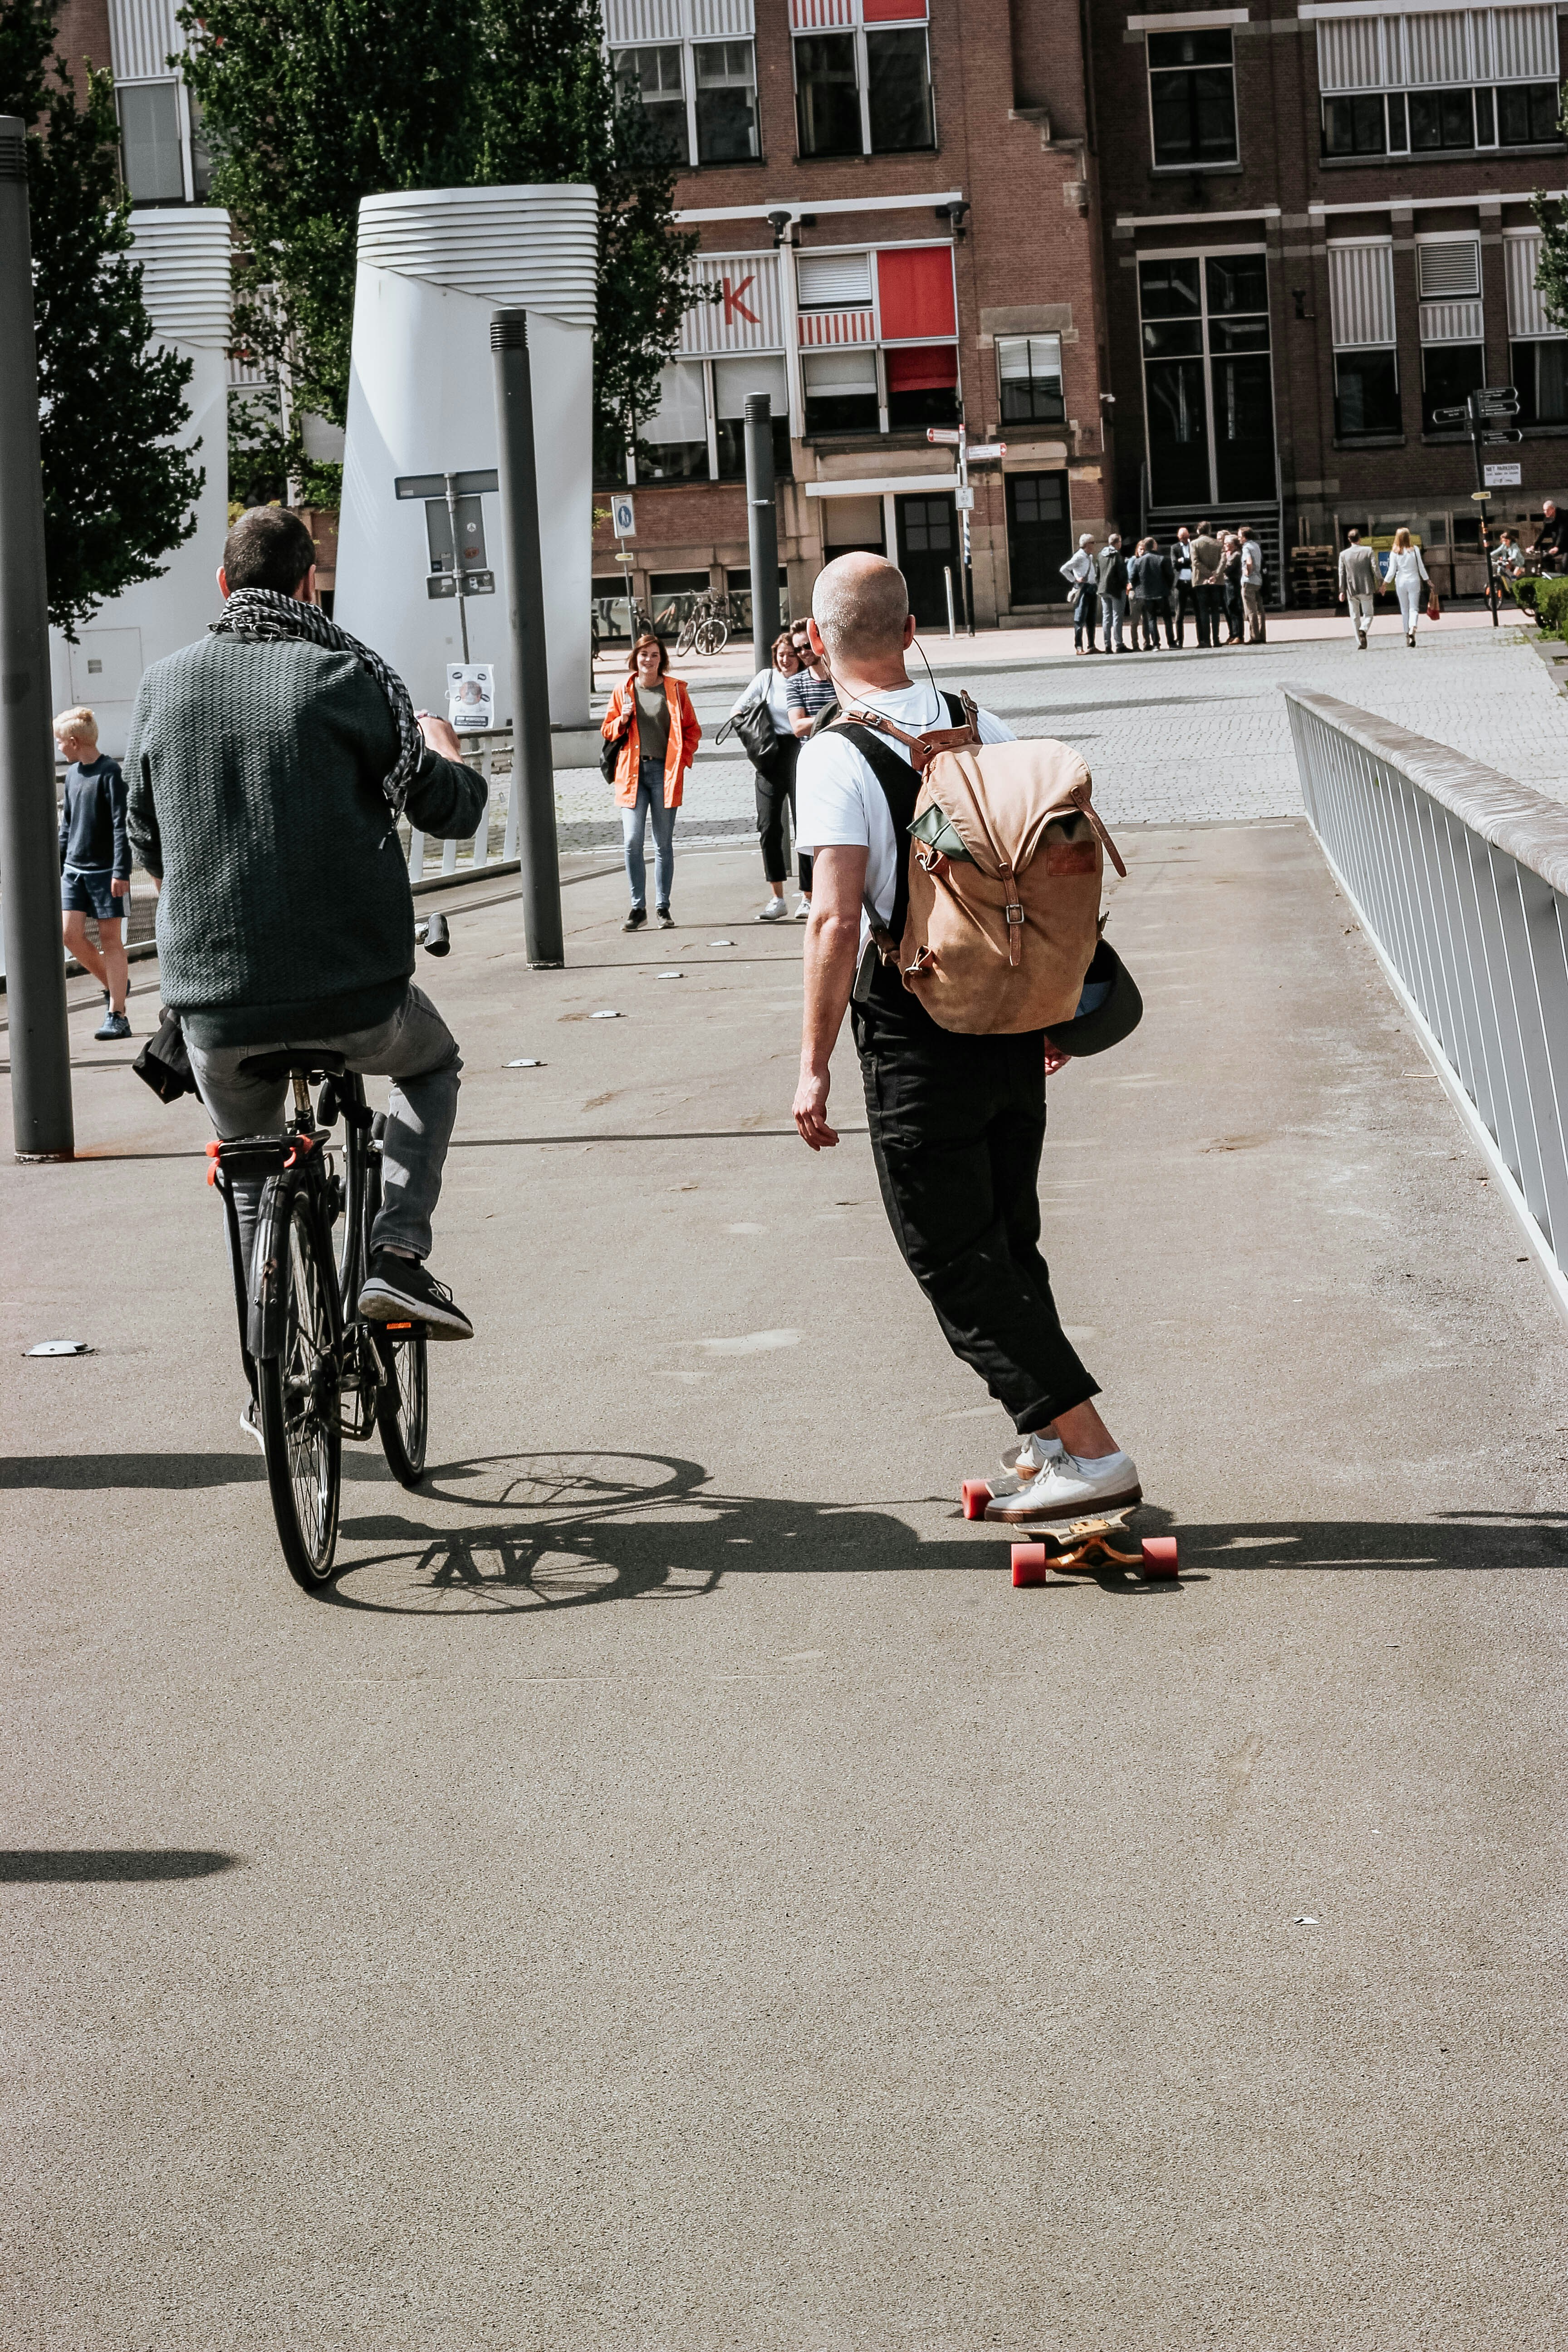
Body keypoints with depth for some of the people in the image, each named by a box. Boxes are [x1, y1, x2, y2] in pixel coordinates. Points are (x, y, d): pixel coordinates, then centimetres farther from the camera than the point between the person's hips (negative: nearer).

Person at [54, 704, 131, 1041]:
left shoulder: (110, 772, -12)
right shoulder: (73, 773, 10)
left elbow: (121, 825, -15)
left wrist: (122, 872, -19)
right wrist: (58, 866, 18)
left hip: (106, 871, -7)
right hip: (74, 869, 7)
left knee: (110, 939, -4)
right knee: (71, 934, -2)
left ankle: (116, 1015, -2)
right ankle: (113, 984, 21)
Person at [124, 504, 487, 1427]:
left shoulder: (166, 684, 5)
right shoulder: (345, 676, -5)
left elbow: (146, 842, 16)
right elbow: (454, 810, 2)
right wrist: (443, 746, 24)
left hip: (215, 1003, 3)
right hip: (354, 993, -2)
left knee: (253, 1169, 28)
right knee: (433, 1064, 30)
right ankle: (396, 1254, 11)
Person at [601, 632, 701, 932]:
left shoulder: (675, 689, 7)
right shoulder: (623, 692, 10)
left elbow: (692, 729, 11)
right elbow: (607, 731, 16)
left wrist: (683, 758, -2)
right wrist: (622, 720, -4)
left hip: (665, 771, -1)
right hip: (632, 772, 1)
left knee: (664, 844, 3)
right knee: (632, 842, -8)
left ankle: (663, 908, 11)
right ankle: (638, 907, 0)